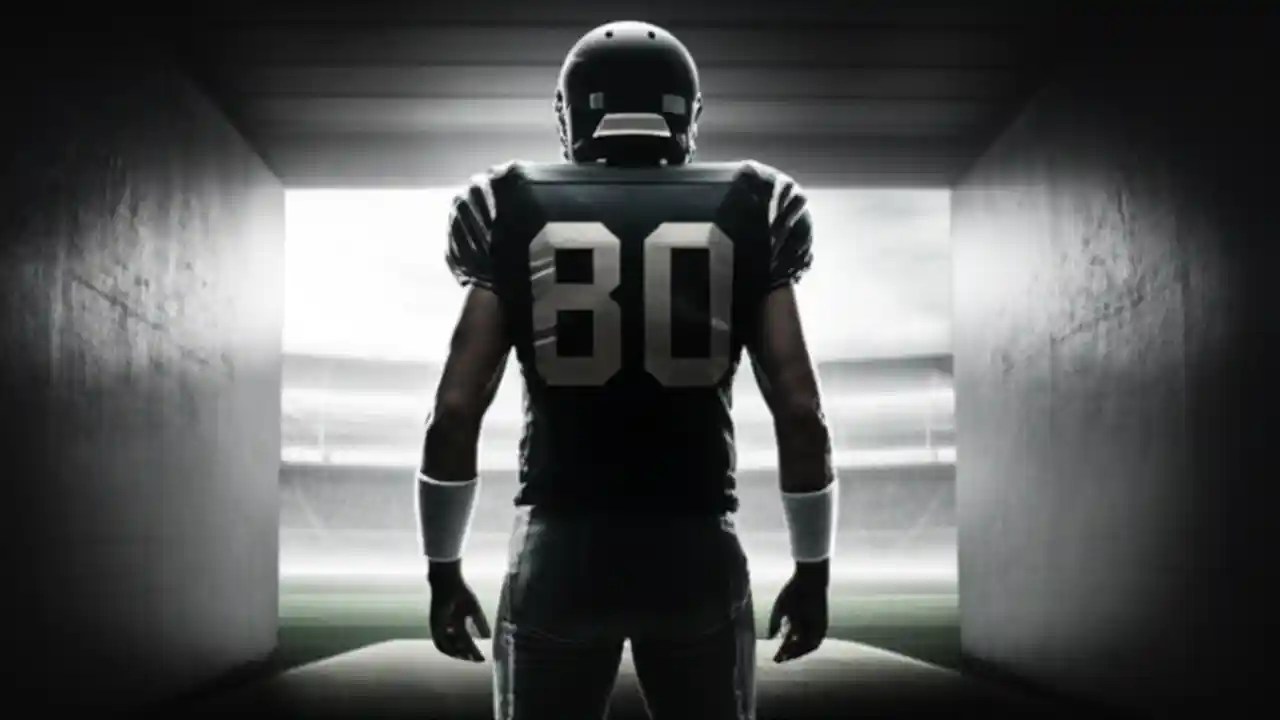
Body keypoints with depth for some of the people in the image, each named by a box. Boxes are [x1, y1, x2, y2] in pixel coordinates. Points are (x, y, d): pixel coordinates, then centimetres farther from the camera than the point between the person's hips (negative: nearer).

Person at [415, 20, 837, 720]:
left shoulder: (516, 215, 1)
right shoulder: (745, 215, 1)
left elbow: (455, 411, -4)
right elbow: (799, 411, -3)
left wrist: (444, 569, 7)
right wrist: (812, 569, 8)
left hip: (560, 550, 0)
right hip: (698, 551, 1)